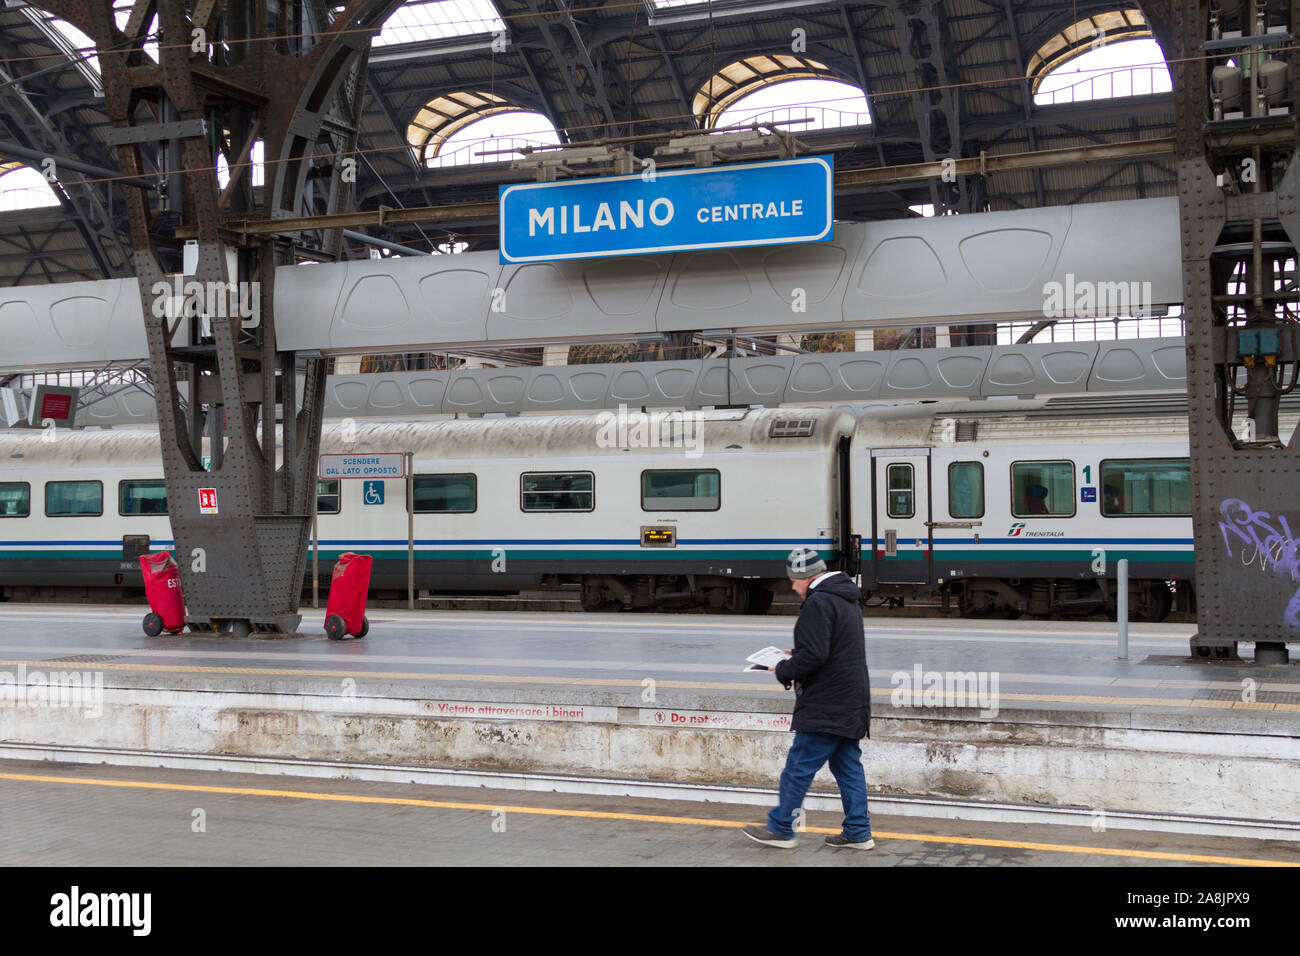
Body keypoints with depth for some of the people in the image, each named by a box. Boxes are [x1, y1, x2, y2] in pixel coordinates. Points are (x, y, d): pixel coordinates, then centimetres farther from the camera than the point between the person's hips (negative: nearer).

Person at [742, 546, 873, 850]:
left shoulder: (818, 603, -16)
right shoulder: (846, 599, 17)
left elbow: (814, 655, -23)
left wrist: (785, 671, -7)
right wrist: (796, 655, 17)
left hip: (825, 707, -10)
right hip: (851, 705, 10)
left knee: (798, 767, 0)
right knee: (848, 766, 12)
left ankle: (780, 828, 8)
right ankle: (858, 833, 14)